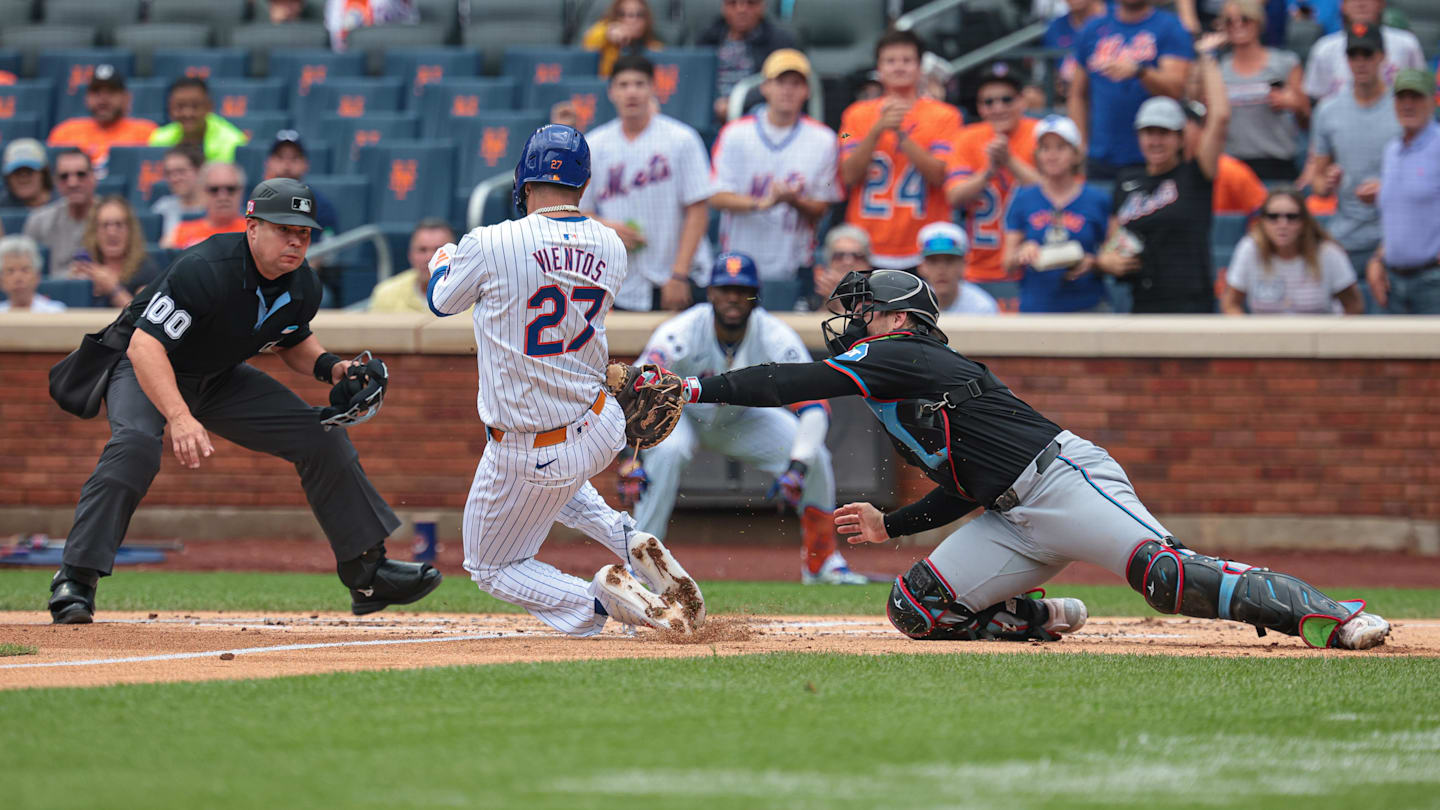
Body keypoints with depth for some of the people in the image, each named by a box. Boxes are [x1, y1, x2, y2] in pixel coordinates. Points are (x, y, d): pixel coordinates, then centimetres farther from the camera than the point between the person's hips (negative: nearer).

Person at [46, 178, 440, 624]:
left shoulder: (303, 287, -11)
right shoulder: (207, 269, -34)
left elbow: (292, 340, 13)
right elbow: (145, 345, -39)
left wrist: (328, 366, -9)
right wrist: (179, 417, -52)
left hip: (222, 379, 7)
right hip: (146, 369, -7)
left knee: (324, 438, 1)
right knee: (135, 445, -36)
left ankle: (368, 574, 14)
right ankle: (75, 582, -30)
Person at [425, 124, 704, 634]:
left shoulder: (491, 244, -18)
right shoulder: (611, 248, -3)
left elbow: (442, 300, 3)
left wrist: (442, 261, 26)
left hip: (527, 454, -5)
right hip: (601, 430, 5)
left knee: (492, 568, 14)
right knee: (550, 472, 39)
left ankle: (601, 598, -14)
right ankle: (630, 542, 12)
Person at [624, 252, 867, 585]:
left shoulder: (776, 337, -26)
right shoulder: (680, 333, -32)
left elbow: (813, 407, -30)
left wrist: (798, 466, -45)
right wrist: (630, 457, -51)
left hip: (741, 419, 3)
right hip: (679, 416, -3)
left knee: (814, 457, -14)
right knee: (667, 451, -36)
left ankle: (821, 561, 6)